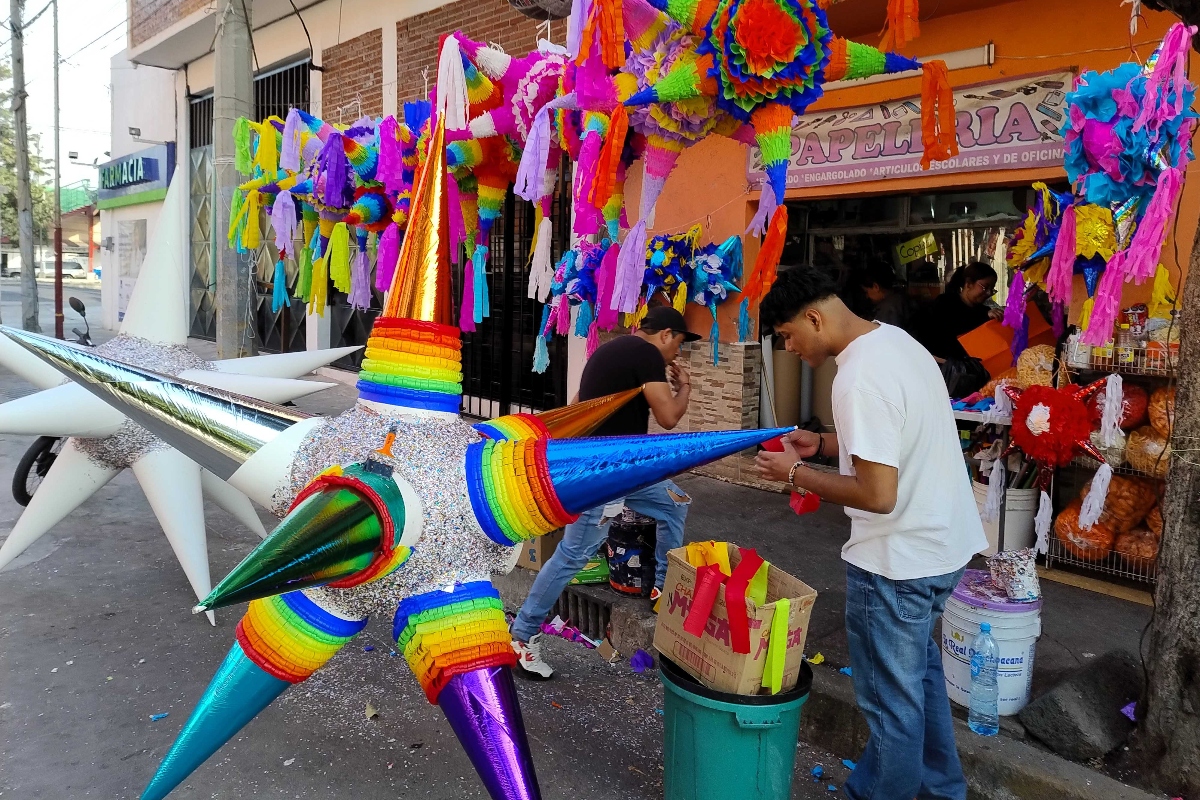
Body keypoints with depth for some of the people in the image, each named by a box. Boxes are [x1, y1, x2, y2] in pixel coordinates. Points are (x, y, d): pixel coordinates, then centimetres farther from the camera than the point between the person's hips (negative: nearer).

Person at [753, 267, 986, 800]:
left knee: (892, 699, 8)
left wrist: (797, 474, -15)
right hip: (944, 541, 11)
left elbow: (877, 494, -28)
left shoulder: (859, 379, -26)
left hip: (897, 560, -11)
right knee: (918, 668, 28)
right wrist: (823, 444, 10)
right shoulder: (897, 339, 5)